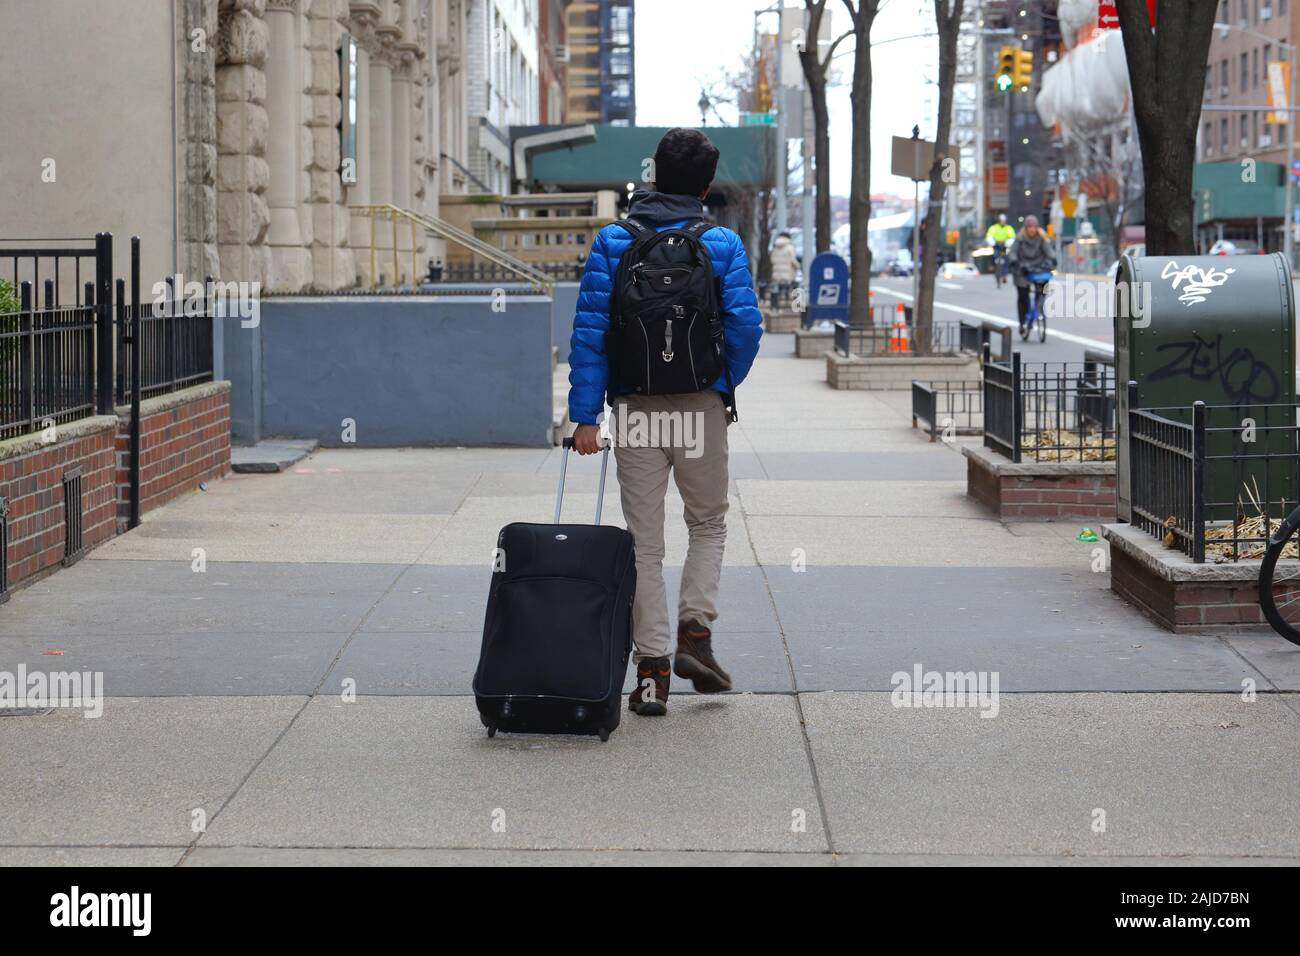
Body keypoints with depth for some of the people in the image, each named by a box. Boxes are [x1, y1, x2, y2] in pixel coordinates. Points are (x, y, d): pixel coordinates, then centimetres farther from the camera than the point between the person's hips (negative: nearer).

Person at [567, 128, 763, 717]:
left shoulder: (612, 242, 0)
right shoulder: (723, 245, -2)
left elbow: (590, 330, -6)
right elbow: (745, 326, -7)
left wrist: (584, 415, -6)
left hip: (635, 409, 1)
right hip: (702, 407, -1)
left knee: (644, 541, 7)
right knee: (708, 524, 19)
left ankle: (652, 668, 4)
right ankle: (694, 632, 2)